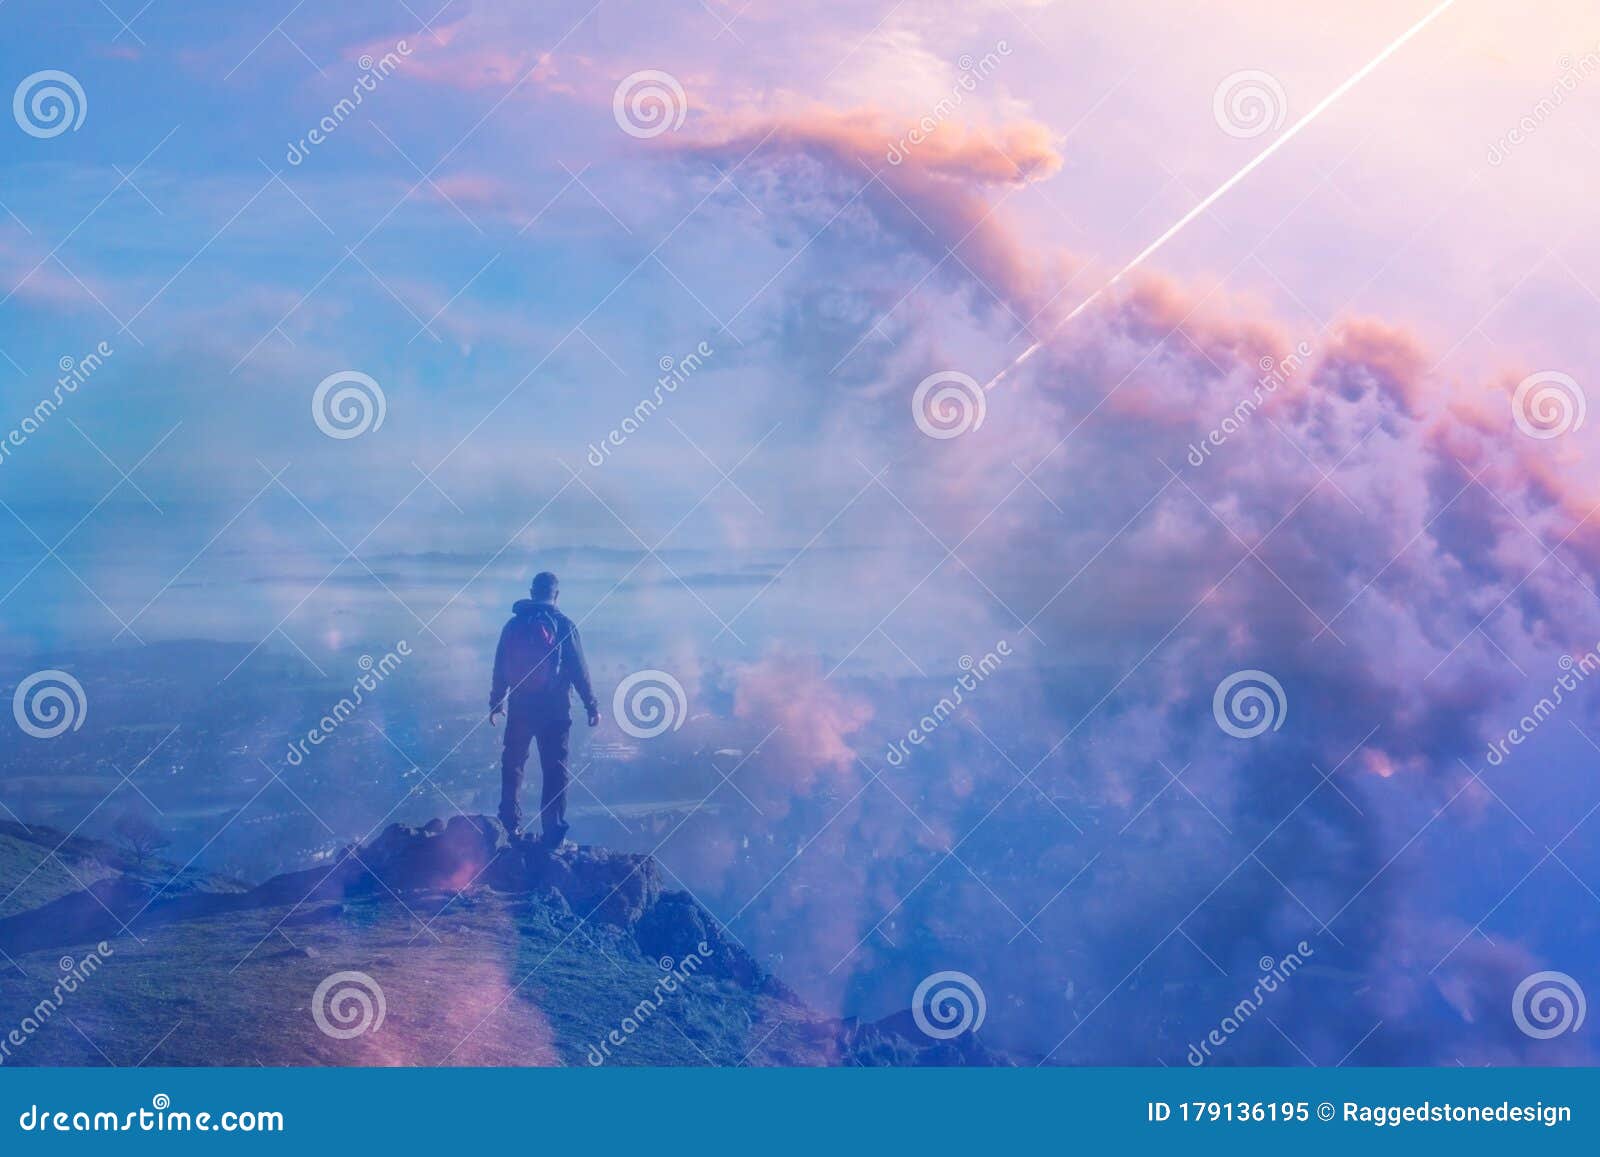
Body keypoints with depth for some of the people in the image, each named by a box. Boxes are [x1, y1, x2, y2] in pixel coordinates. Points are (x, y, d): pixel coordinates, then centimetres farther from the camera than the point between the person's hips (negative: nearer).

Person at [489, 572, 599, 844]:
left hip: (519, 707, 3)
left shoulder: (514, 625, 4)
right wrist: (592, 706, 1)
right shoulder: (563, 626, -6)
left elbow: (500, 668, 9)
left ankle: (510, 825, 18)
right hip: (554, 709, -3)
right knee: (555, 771, 2)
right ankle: (552, 831, -1)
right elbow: (579, 670, -6)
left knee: (512, 765, 16)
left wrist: (496, 703, 20)